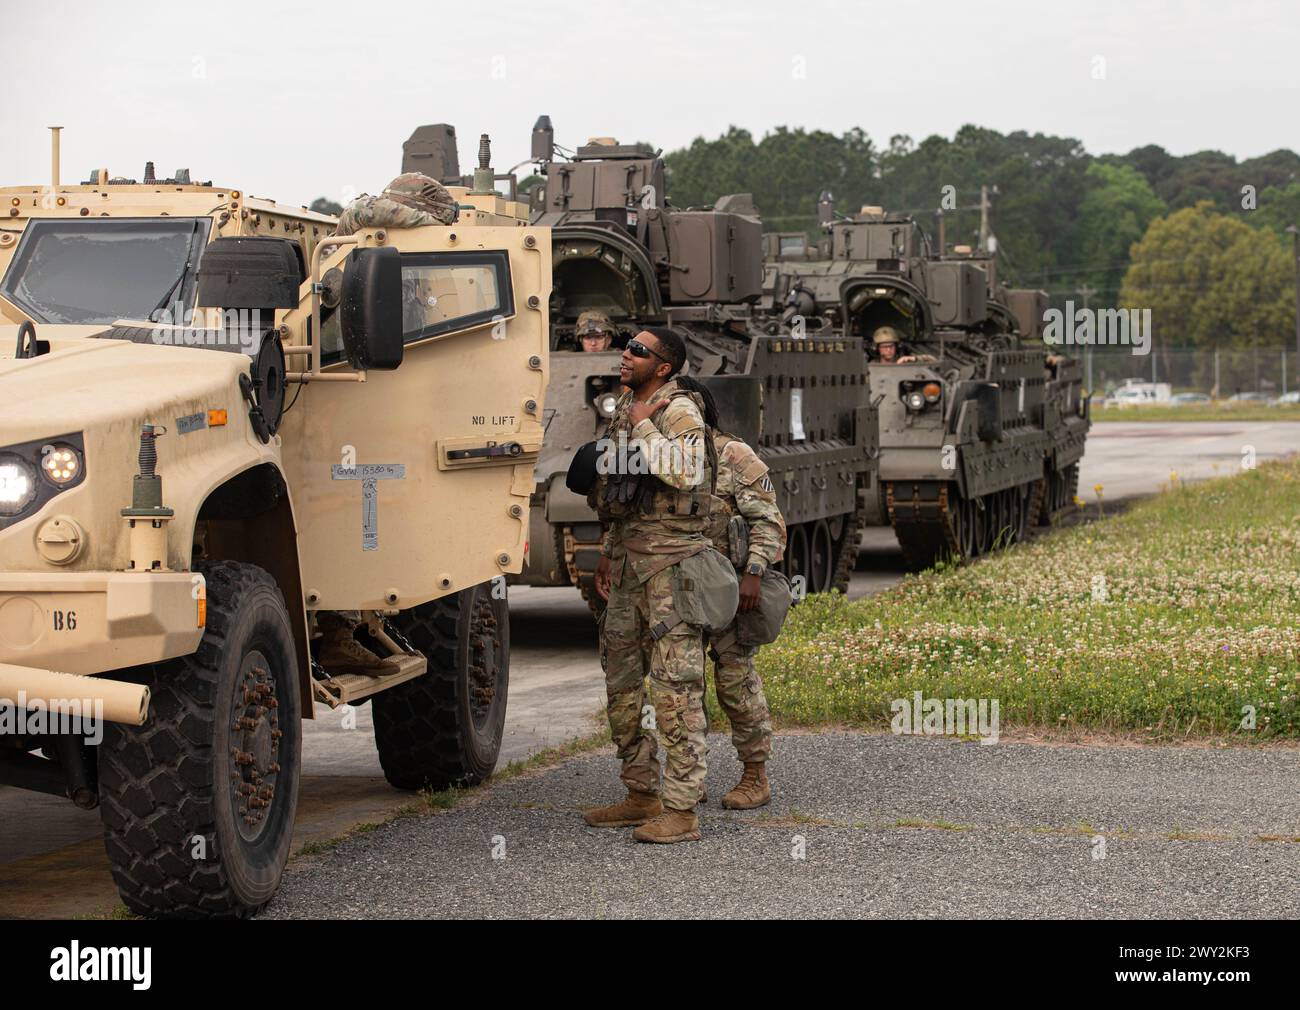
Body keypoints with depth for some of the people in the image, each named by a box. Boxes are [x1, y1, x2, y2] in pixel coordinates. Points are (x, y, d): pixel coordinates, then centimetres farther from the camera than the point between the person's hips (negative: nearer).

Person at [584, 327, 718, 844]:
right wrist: (608, 552, 23)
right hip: (629, 562, 10)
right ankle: (643, 795, 24)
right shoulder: (624, 409, 16)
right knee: (621, 680, 14)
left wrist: (645, 428, -18)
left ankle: (681, 811, -8)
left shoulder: (679, 410, -11)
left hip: (672, 562, -10)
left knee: (676, 686, -9)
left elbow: (687, 473, -29)